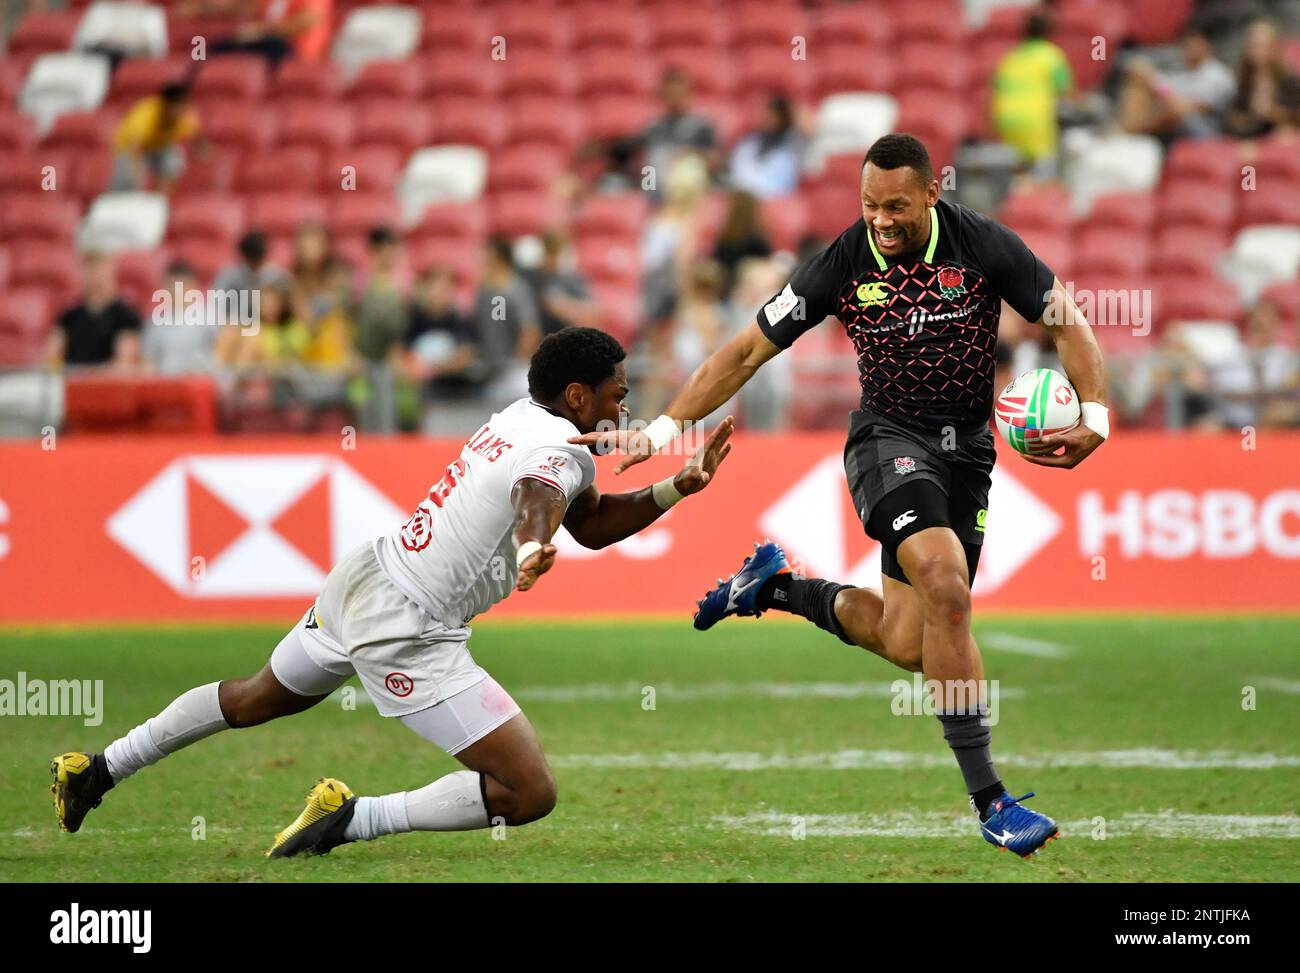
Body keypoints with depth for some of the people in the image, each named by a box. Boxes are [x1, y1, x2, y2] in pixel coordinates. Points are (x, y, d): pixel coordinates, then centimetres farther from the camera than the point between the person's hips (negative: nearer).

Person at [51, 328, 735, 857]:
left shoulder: (519, 415, 9)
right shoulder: (555, 454, -18)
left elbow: (590, 525, 19)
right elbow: (536, 503, -44)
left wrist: (676, 488, 9)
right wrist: (532, 556, -66)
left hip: (359, 580, 10)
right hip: (406, 633, -10)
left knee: (260, 698, 35)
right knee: (530, 794, -11)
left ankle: (98, 769, 44)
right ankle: (353, 818, -10)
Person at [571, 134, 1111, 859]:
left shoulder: (986, 245, -10)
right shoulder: (844, 265, -11)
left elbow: (1069, 325, -2)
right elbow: (749, 351, -3)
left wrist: (1095, 417, -18)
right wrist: (663, 428, -7)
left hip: (967, 451, 3)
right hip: (888, 440, -3)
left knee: (906, 645, 0)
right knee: (945, 583, -30)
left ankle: (779, 588, 30)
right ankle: (988, 799, -26)